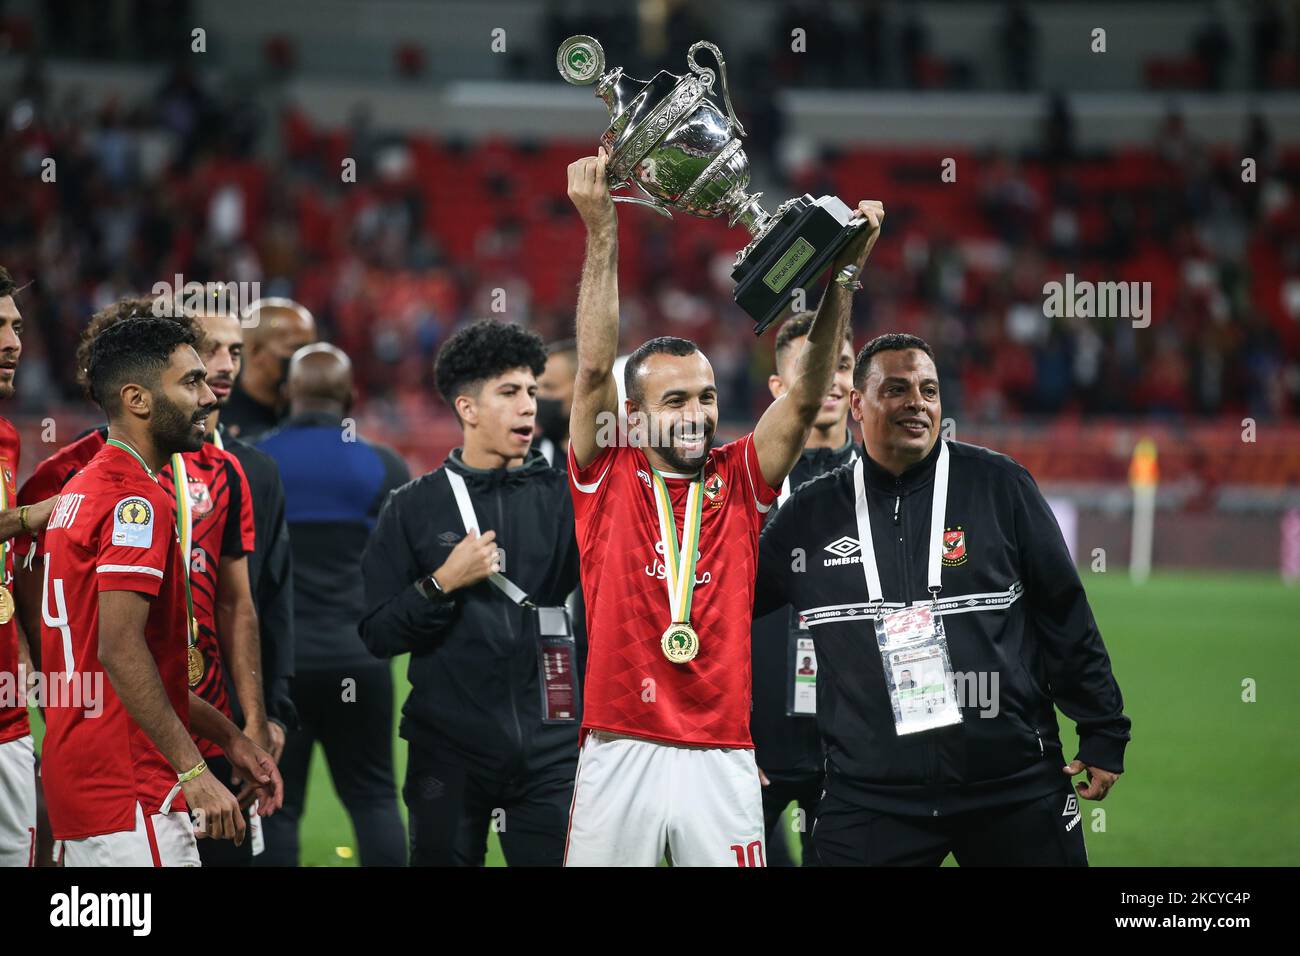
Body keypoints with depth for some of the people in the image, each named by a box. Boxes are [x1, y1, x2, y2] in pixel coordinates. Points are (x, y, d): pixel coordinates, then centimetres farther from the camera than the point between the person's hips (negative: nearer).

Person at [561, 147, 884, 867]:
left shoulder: (737, 482, 9)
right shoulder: (610, 477, 5)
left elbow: (805, 398, 1)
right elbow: (595, 371, -6)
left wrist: (844, 275, -9)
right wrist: (602, 233, -12)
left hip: (721, 758, 2)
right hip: (619, 751, -2)